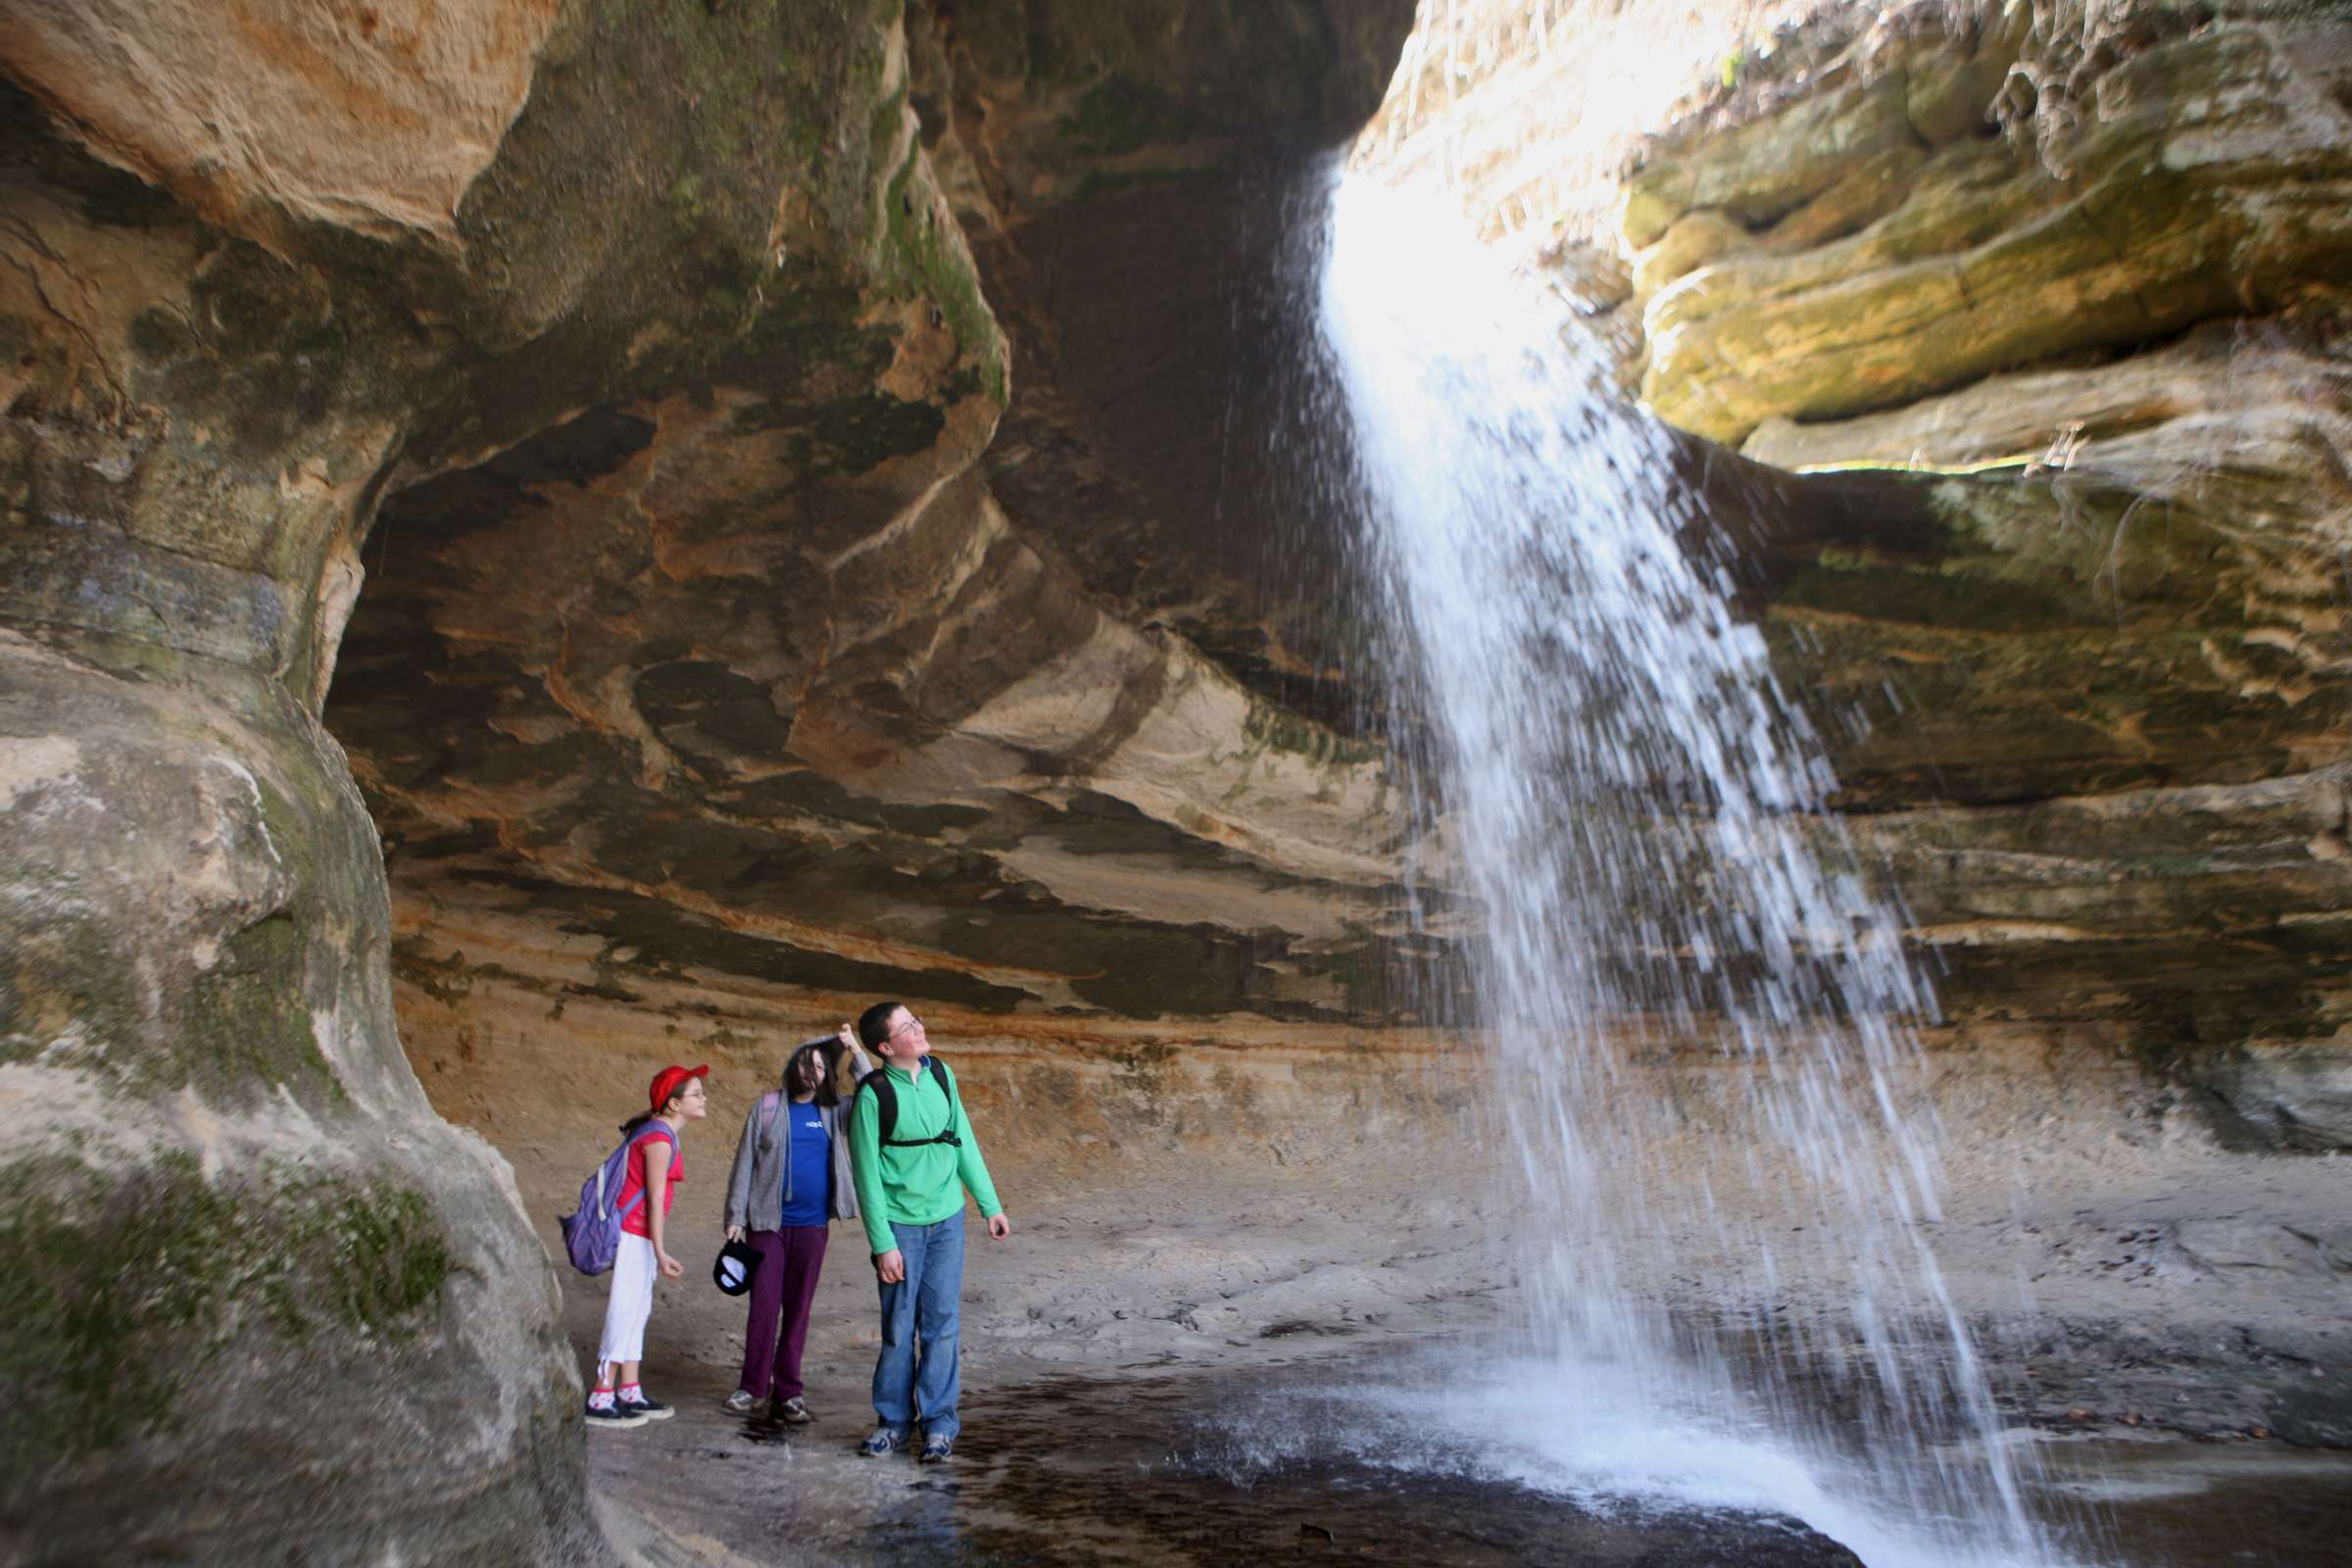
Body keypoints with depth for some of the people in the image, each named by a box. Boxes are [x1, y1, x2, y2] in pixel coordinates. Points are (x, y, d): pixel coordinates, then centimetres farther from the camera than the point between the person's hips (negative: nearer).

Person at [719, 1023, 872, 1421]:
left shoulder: (833, 1113, 5)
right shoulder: (767, 1108, 0)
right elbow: (745, 1164, 2)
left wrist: (857, 1053, -12)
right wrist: (735, 1216, -2)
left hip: (812, 1224, 2)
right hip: (768, 1222, -2)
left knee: (798, 1308, 7)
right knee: (764, 1306, 1)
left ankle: (787, 1391, 17)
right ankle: (753, 1385, 16)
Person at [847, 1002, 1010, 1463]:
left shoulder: (941, 1074, -1)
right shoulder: (873, 1096, -15)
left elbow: (964, 1143, 7)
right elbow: (868, 1176, -11)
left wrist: (990, 1204, 8)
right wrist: (883, 1244, -11)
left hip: (947, 1219, 3)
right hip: (900, 1224, -3)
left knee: (941, 1322, 5)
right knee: (898, 1326, 7)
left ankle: (939, 1423, 17)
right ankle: (895, 1420, 24)